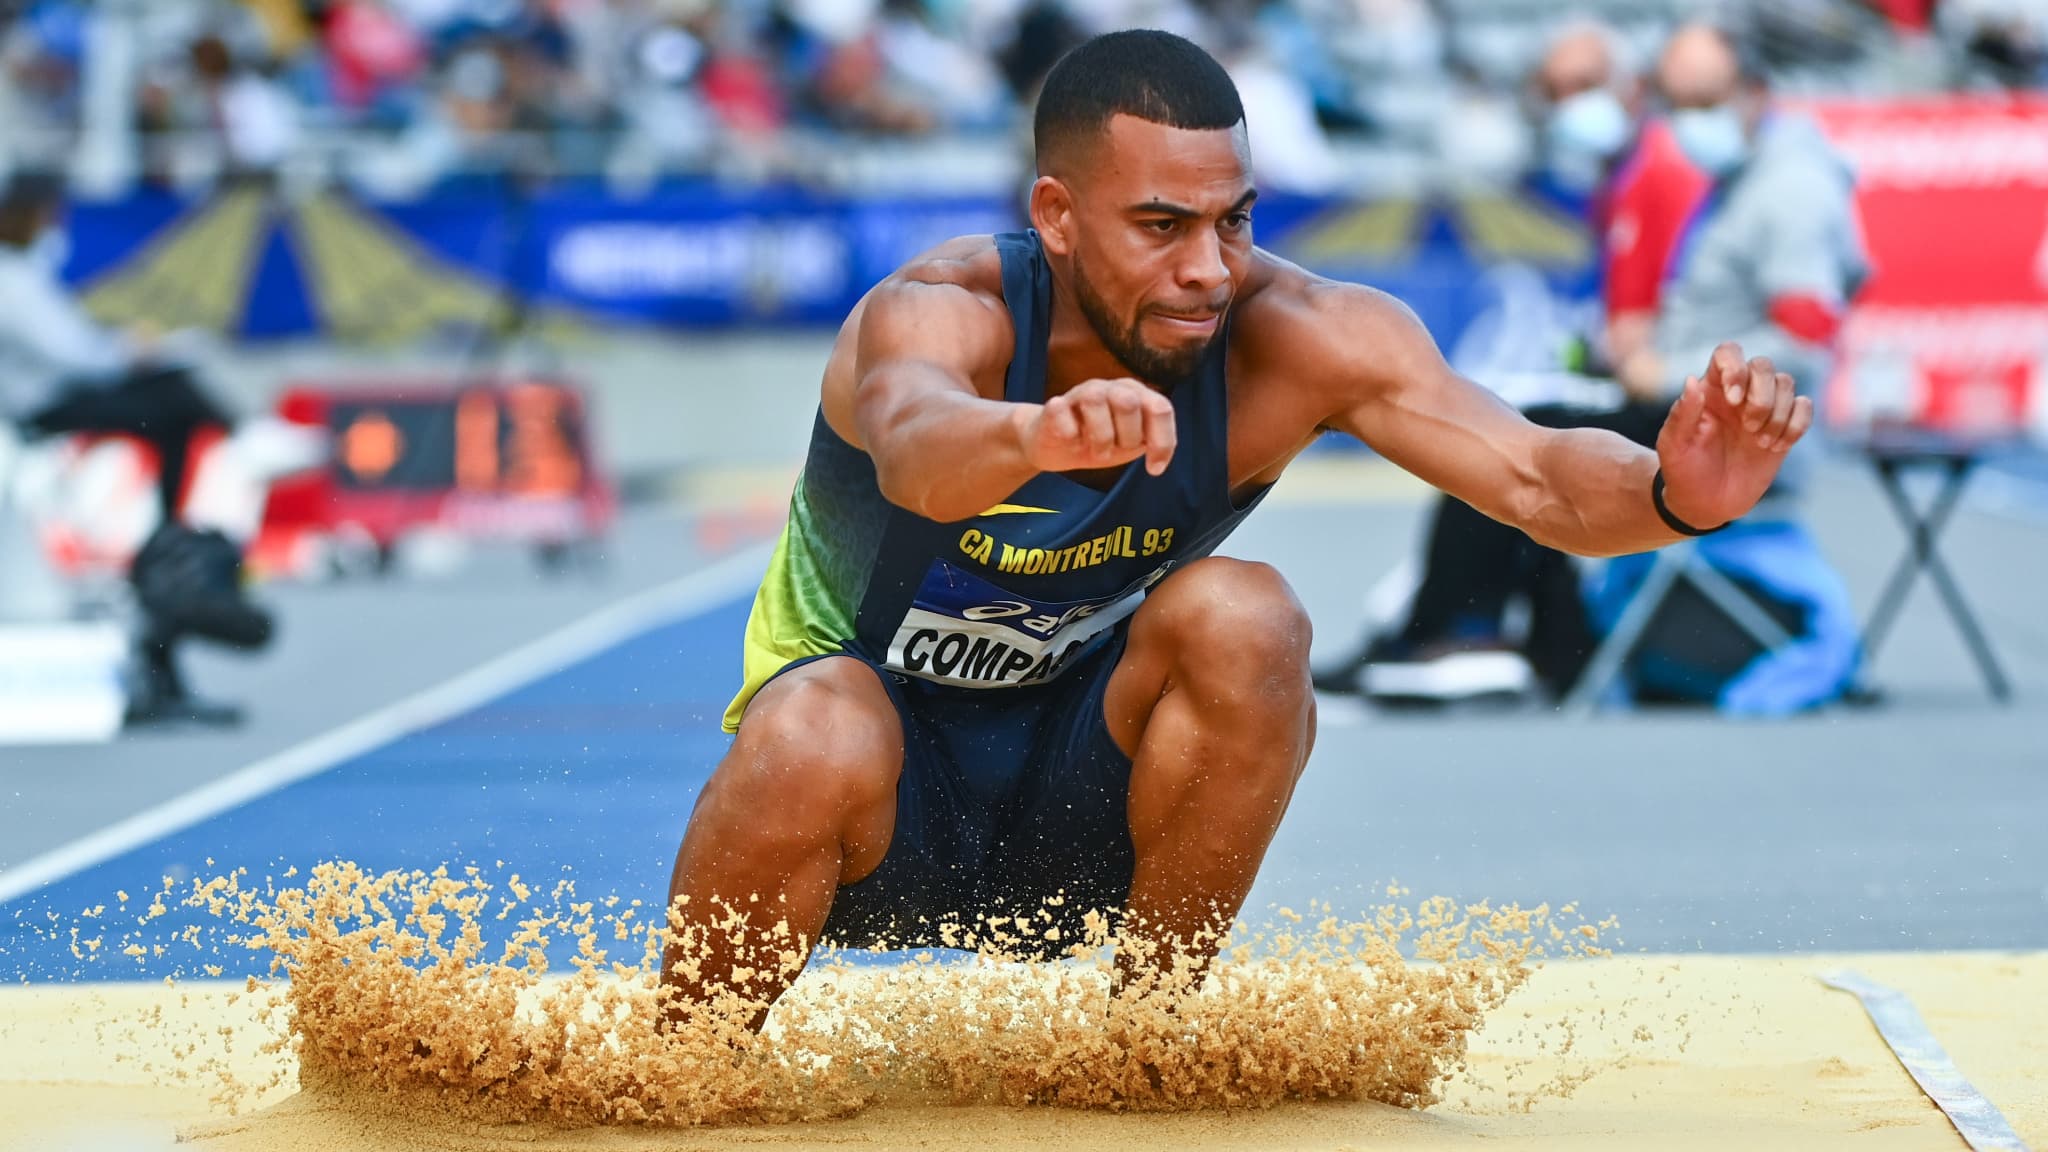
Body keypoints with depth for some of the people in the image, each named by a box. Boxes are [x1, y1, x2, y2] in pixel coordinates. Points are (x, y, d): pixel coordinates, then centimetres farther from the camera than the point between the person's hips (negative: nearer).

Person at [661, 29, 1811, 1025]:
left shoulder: (1292, 337, -19)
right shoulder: (937, 314, -28)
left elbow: (1537, 478, -28)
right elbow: (913, 446, -52)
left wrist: (1668, 493, -51)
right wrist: (1041, 435, -75)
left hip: (1079, 795, 3)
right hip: (891, 795, -3)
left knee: (1244, 620, -27)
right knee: (819, 736, -38)